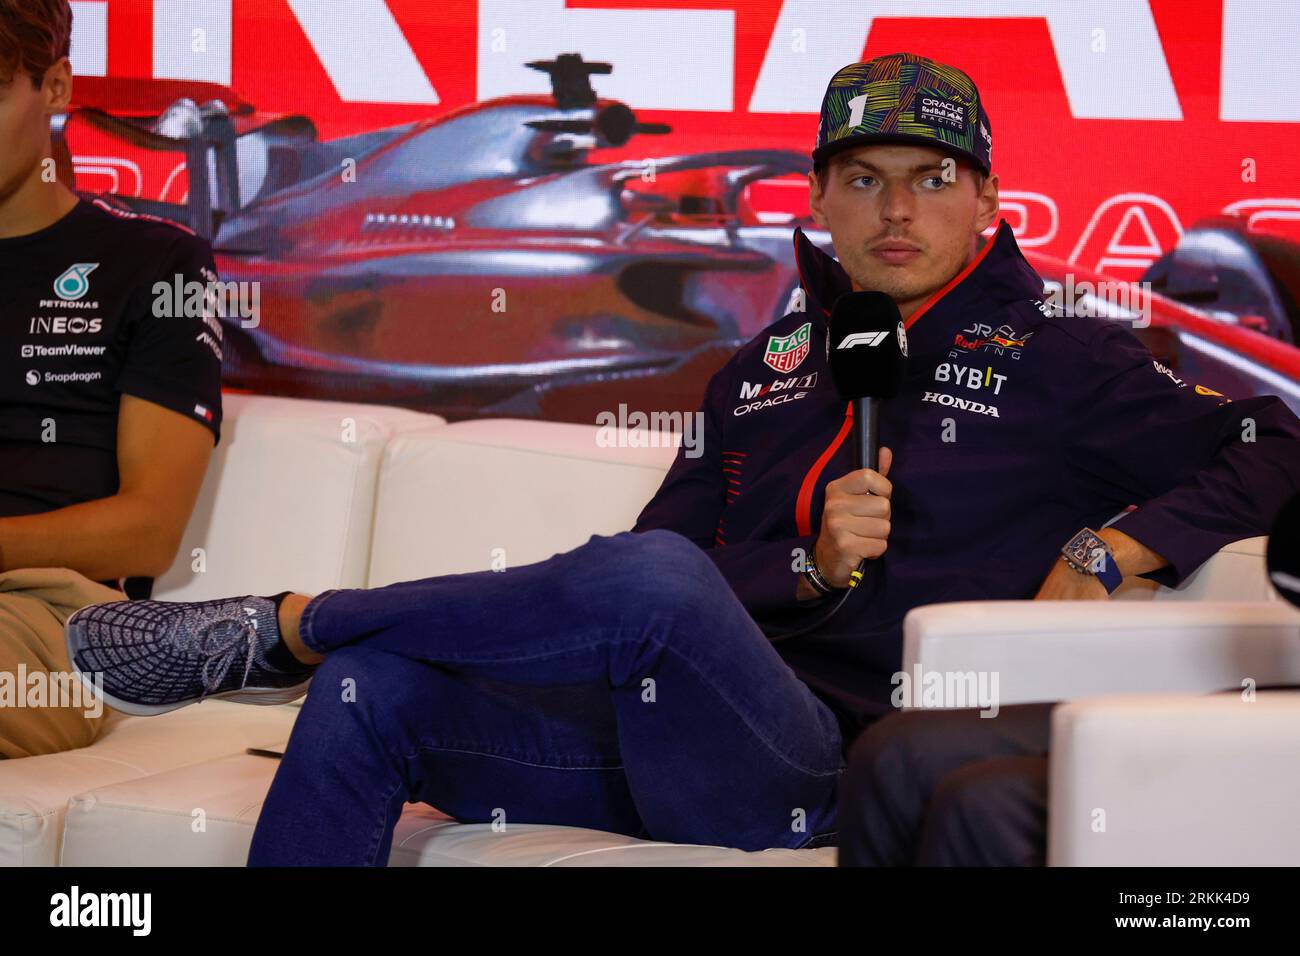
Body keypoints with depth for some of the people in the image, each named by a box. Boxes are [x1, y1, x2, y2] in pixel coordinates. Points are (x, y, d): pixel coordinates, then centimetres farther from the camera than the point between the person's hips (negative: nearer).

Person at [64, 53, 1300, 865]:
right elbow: (681, 539, 14)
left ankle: (280, 628, -19)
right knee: (368, 690, -17)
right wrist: (809, 569, -5)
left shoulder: (1054, 360, 10)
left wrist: (1112, 548, -8)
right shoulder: (759, 374, 24)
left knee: (651, 580, -35)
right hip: (659, 740, 5)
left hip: (826, 765, -5)